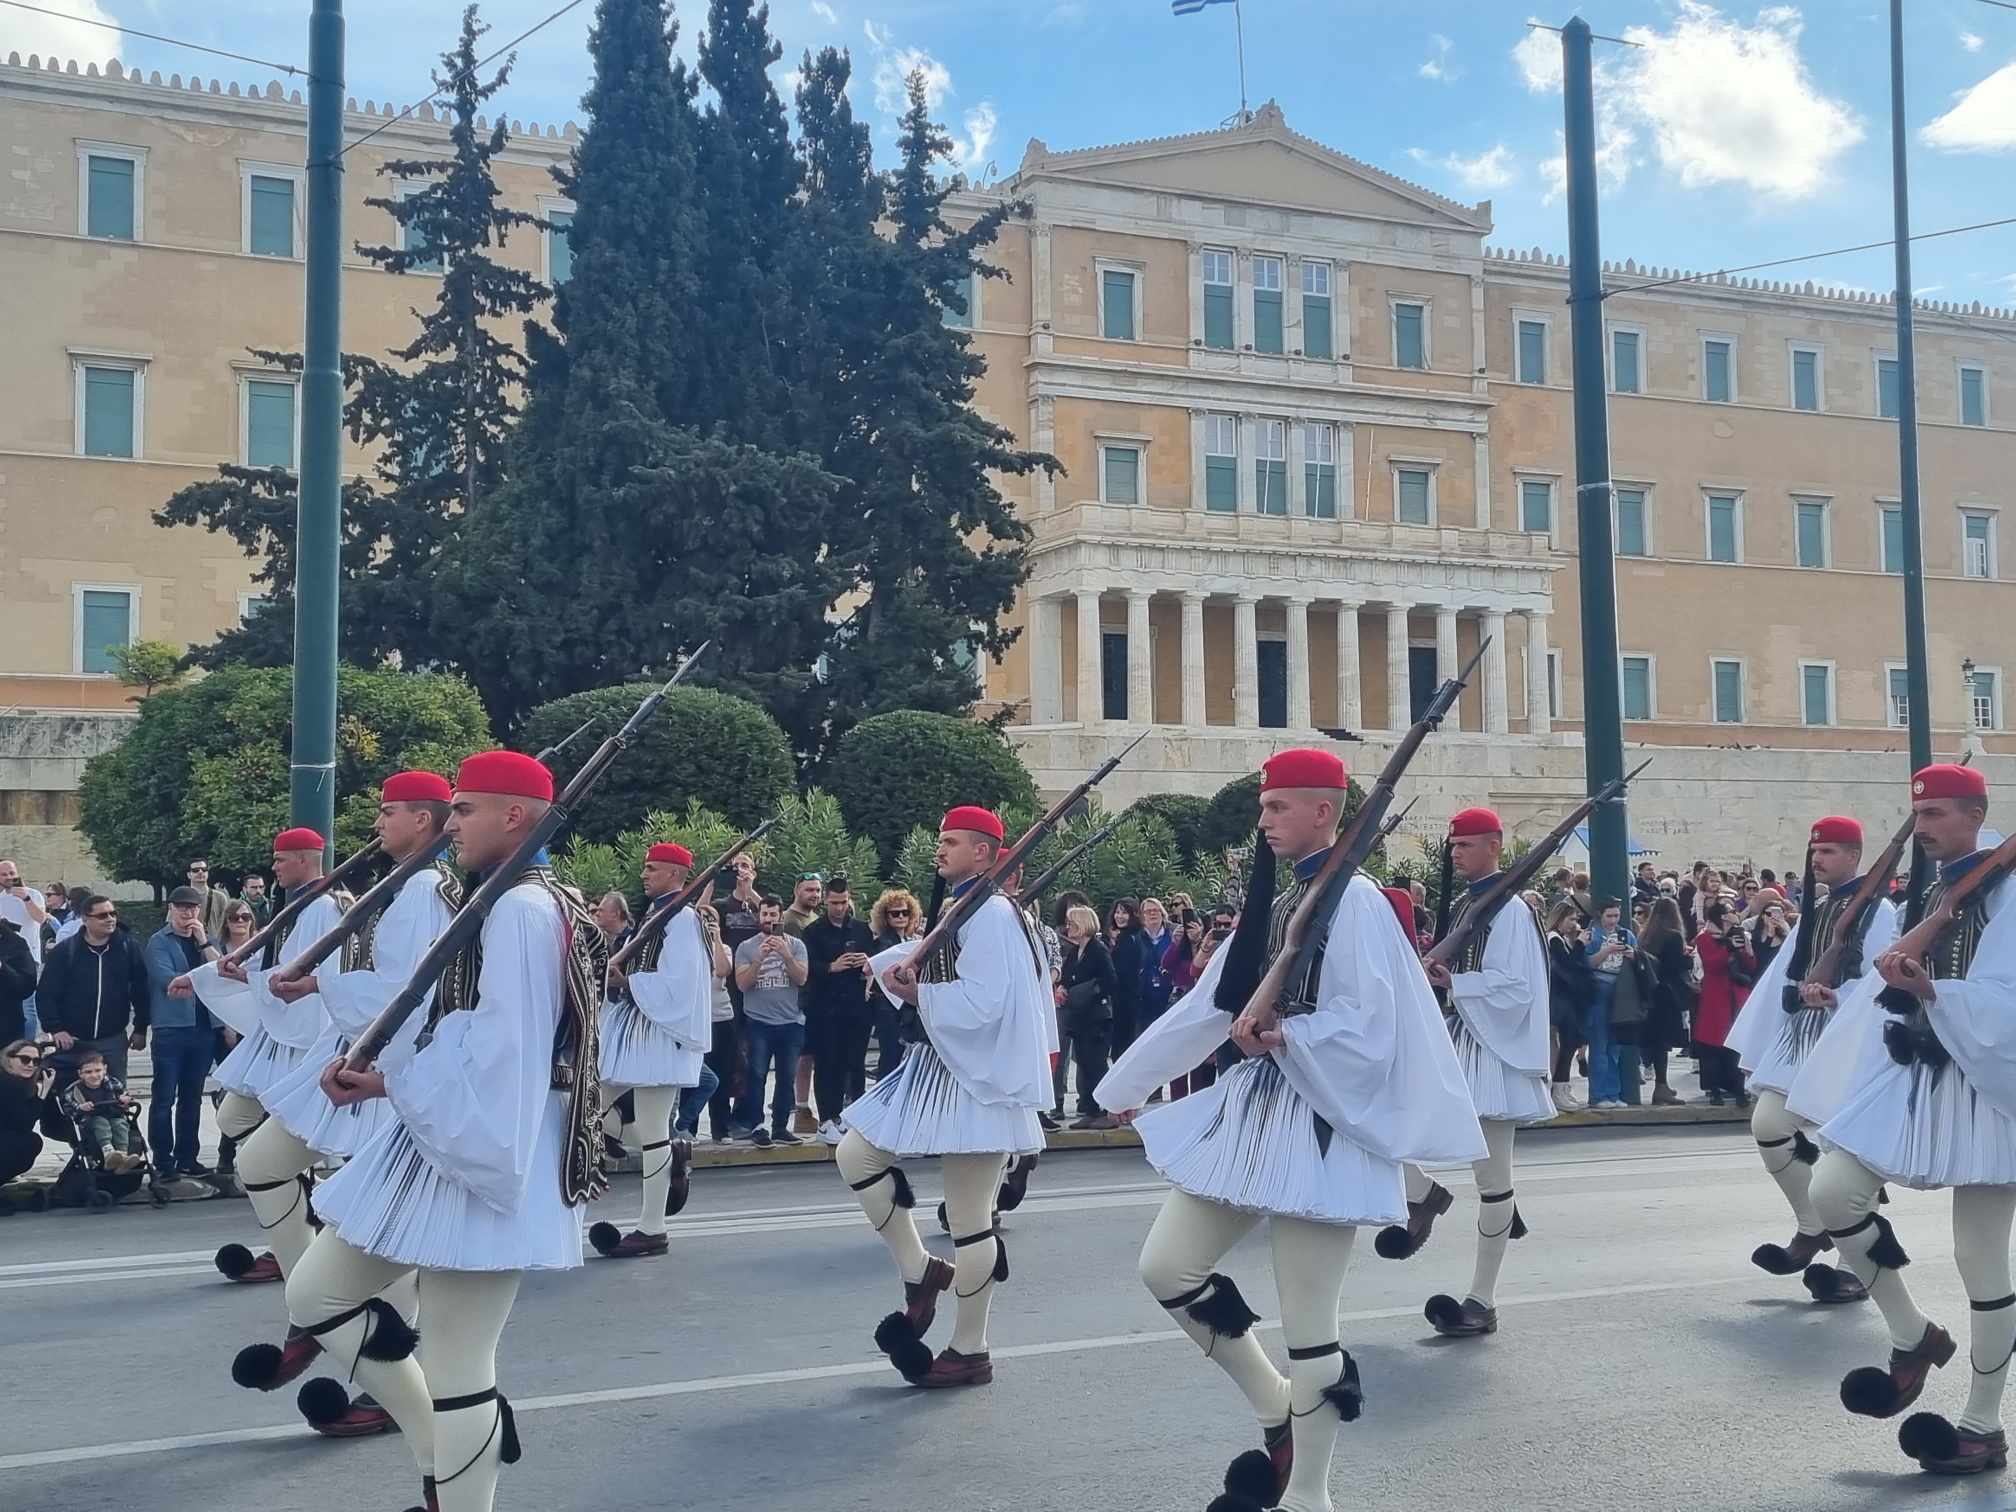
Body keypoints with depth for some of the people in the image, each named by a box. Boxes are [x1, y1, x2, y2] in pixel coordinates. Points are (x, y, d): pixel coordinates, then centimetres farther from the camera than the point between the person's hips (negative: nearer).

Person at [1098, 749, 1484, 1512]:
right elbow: (1210, 1004, 18)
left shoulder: (1356, 900, -11)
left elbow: (1369, 1024, -18)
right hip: (1250, 1107, 9)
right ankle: (1277, 1406, 23)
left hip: (1319, 1119, -8)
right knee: (1165, 1268, 6)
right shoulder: (1271, 902, 13)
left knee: (1306, 1323, -1)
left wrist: (1281, 1035, -21)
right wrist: (1127, 1082, 21)